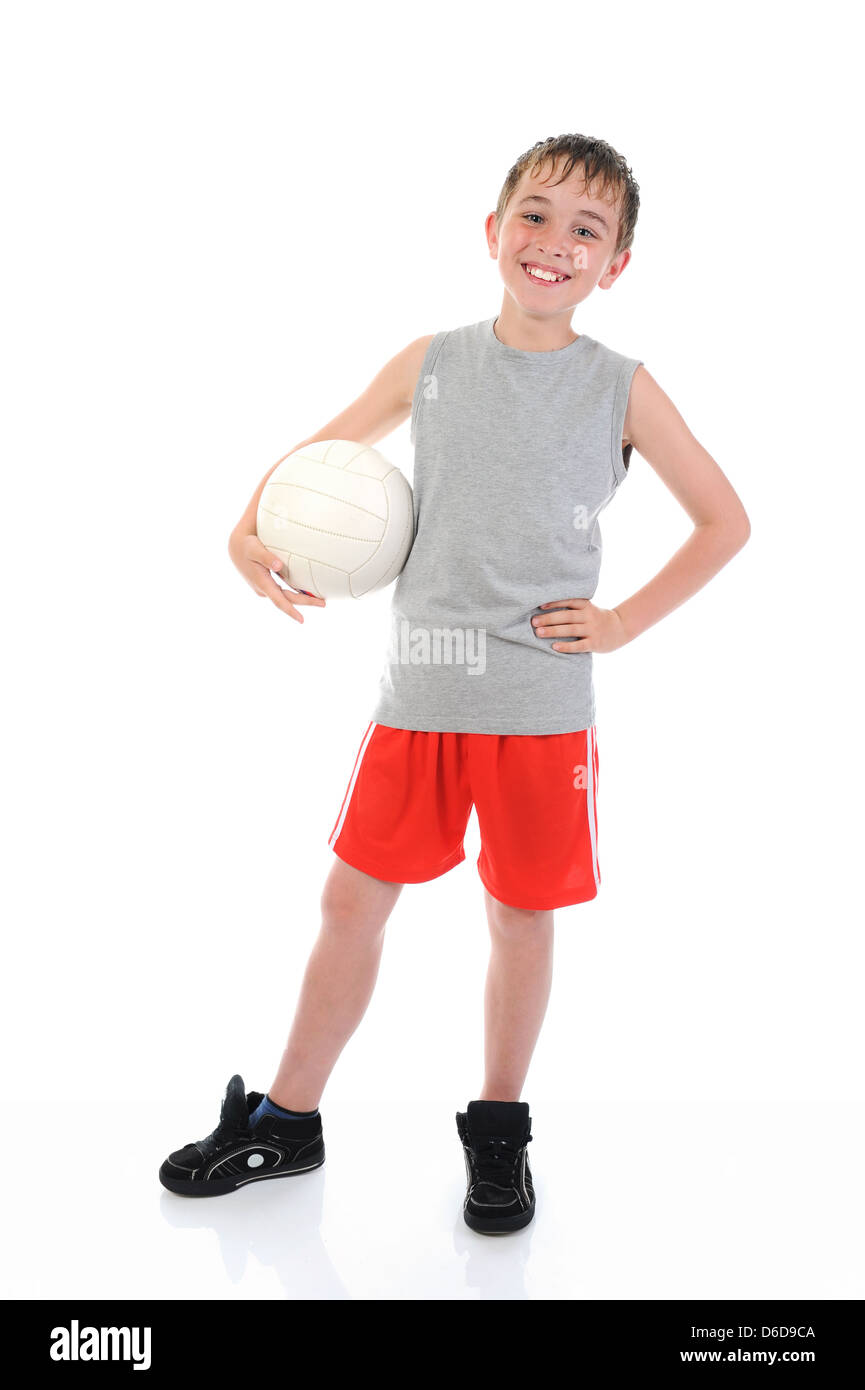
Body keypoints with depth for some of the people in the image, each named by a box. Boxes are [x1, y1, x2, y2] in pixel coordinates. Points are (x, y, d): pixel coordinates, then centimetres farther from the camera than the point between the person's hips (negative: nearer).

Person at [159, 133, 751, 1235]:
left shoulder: (622, 388, 1)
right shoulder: (430, 363, 6)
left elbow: (725, 522, 7)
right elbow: (321, 451, 18)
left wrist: (625, 621, -1)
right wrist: (248, 531, 0)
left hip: (541, 704, -1)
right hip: (417, 695, 2)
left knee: (521, 915, 9)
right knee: (352, 898, 8)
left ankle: (498, 1129, 33)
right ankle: (285, 1121, 28)